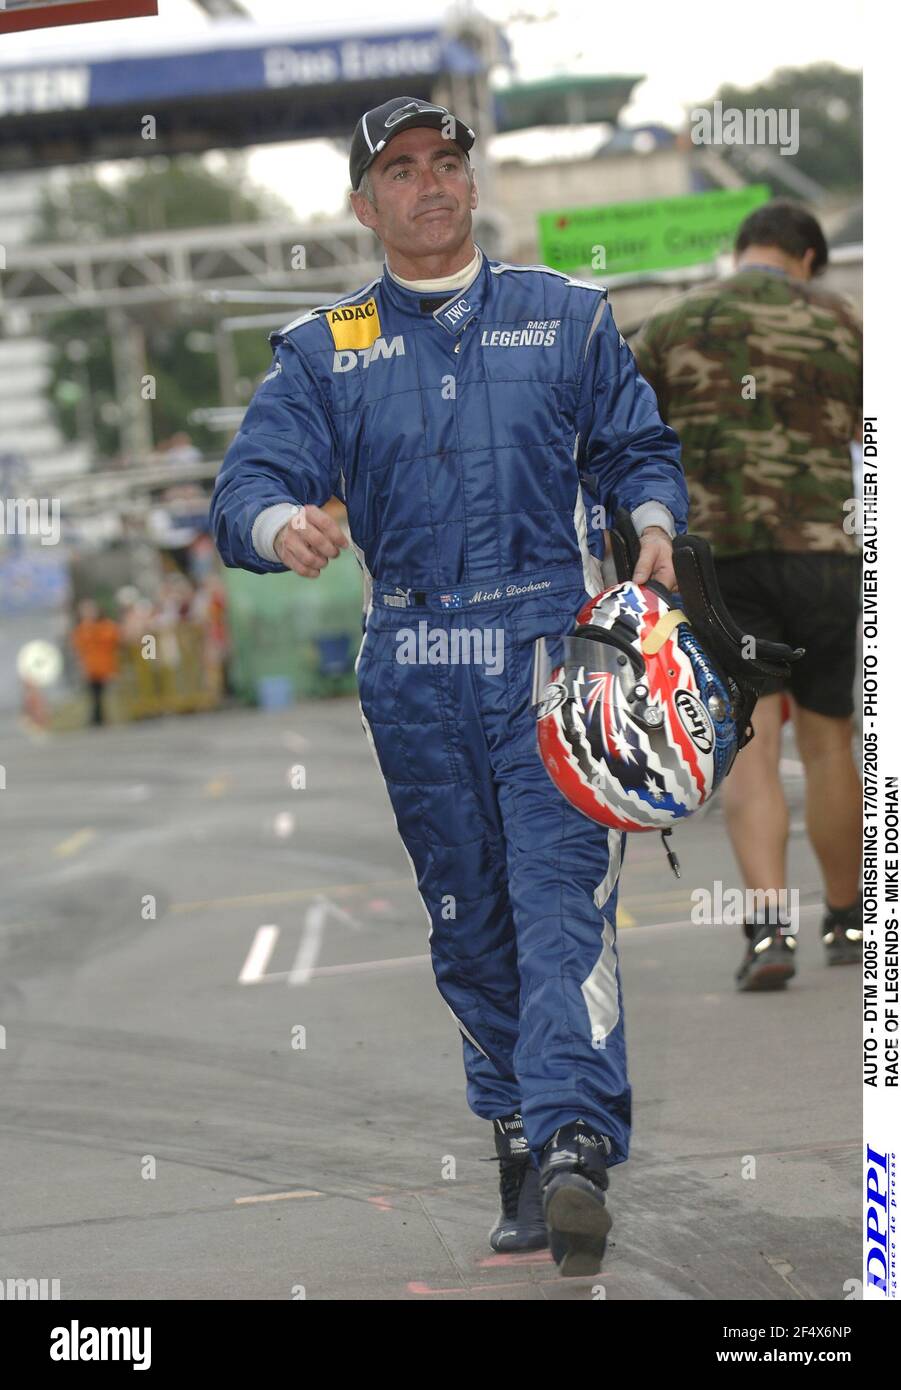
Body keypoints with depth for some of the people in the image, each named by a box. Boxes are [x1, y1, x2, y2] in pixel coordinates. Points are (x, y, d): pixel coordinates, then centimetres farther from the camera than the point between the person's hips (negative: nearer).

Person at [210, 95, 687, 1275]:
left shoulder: (564, 315, 13)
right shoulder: (322, 351, 12)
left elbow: (638, 448, 15)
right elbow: (249, 484, 0)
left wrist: (653, 525, -8)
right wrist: (281, 526, -25)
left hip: (551, 643, -2)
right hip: (412, 667, 2)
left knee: (562, 891, -16)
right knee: (465, 919, 7)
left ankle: (573, 1144, -27)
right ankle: (517, 1132, 18)